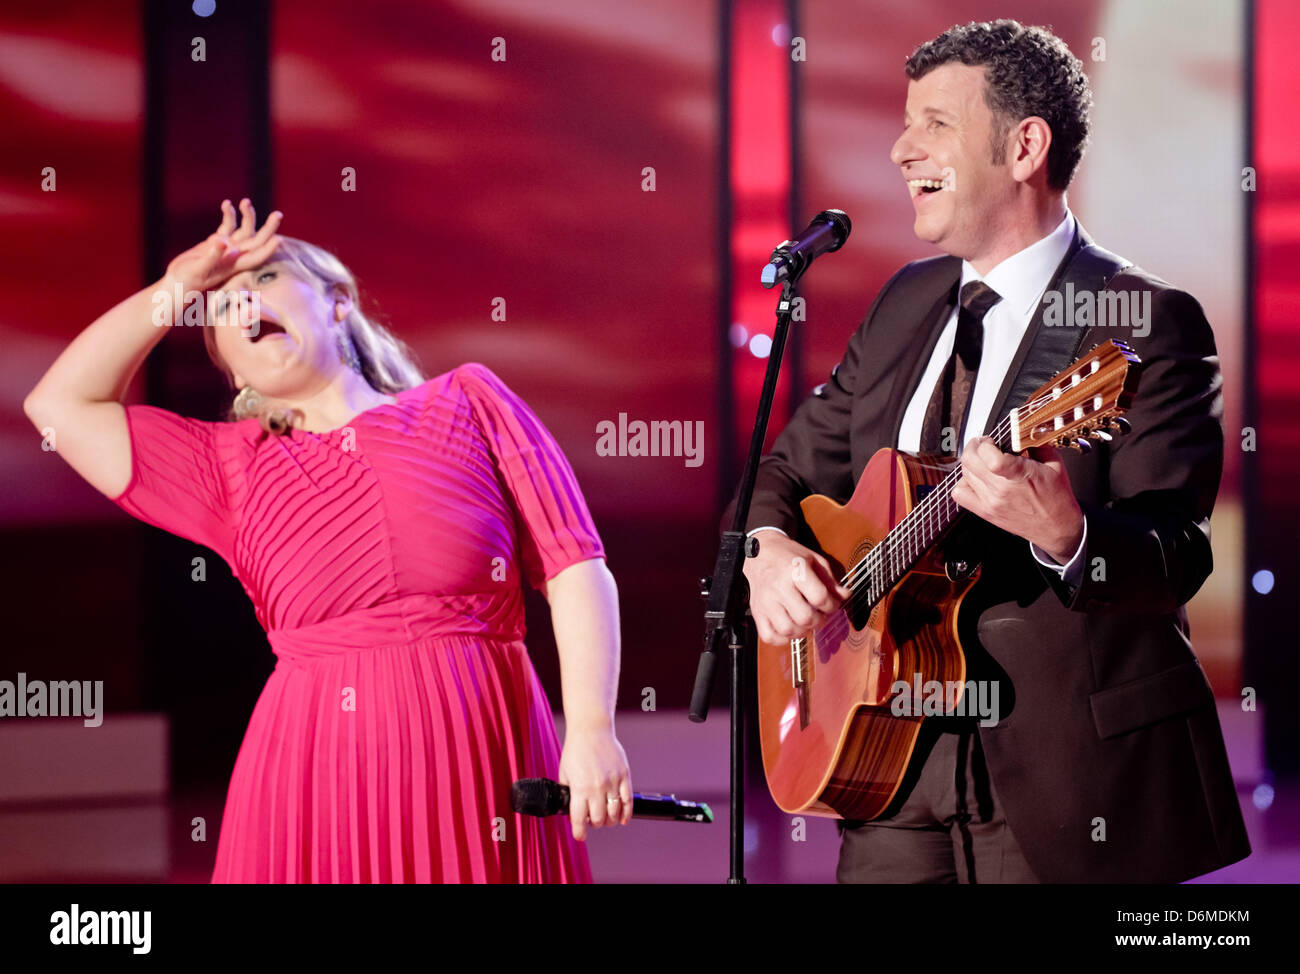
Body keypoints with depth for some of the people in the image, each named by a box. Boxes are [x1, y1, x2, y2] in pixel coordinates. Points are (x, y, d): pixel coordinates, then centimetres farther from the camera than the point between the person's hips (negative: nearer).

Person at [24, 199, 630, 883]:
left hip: (480, 757, -2)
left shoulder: (469, 402, 12)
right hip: (311, 772, 2)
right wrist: (176, 291, 18)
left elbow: (574, 567, 4)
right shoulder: (235, 468, 18)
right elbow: (59, 404, 17)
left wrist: (592, 730, -9)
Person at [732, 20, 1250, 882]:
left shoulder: (1148, 324, -9)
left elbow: (1178, 559, -18)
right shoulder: (906, 303, 13)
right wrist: (768, 549, -3)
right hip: (898, 758, 6)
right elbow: (792, 469, 19)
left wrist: (1063, 534, -38)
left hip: (1067, 781, -6)